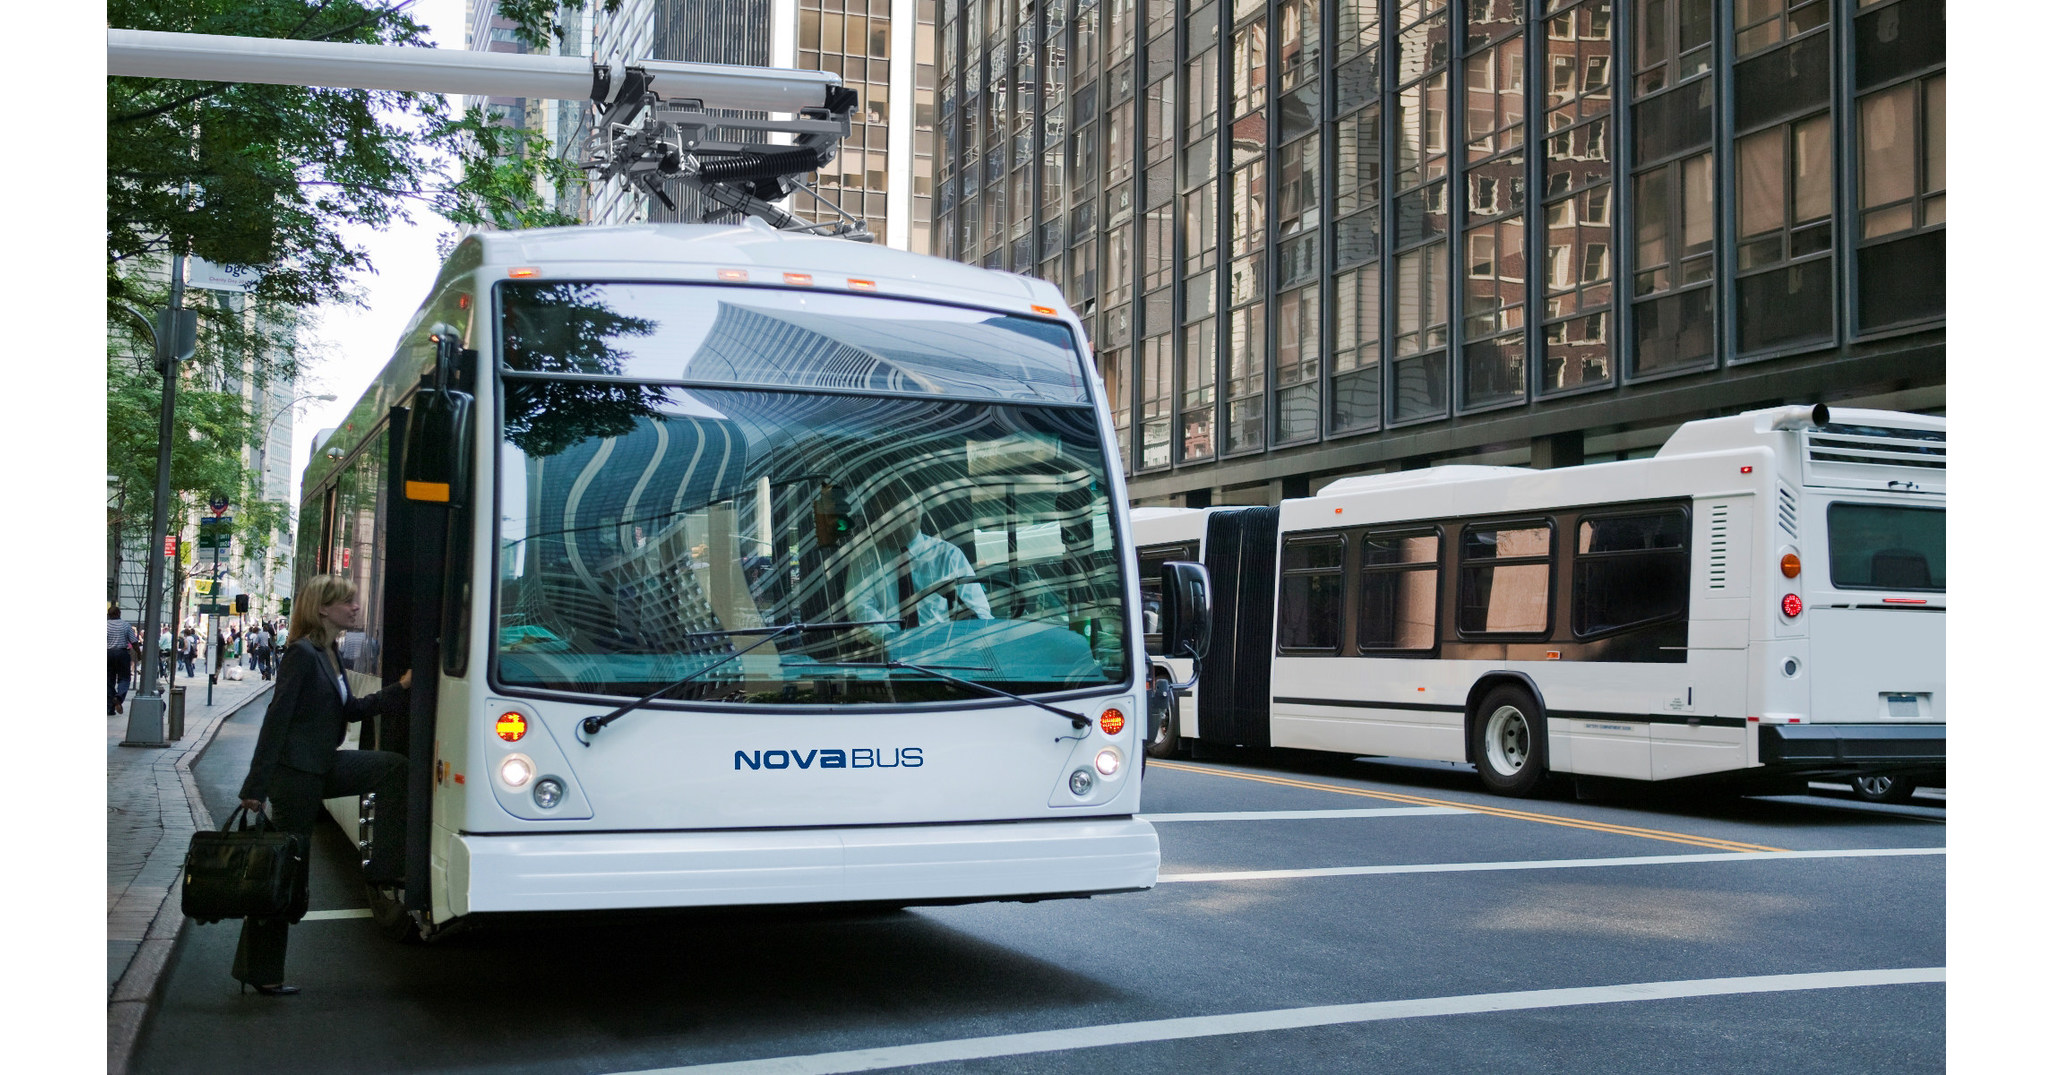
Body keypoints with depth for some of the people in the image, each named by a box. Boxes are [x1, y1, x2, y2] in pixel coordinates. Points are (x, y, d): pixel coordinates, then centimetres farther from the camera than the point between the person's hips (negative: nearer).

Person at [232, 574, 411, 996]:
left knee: (396, 767, -4)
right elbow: (276, 718, -18)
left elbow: (350, 708, 19)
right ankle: (260, 972, 10)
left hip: (323, 767, 9)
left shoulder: (330, 654, 12)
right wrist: (256, 785, -19)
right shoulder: (302, 654, -16)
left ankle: (383, 868, -2)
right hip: (295, 774, -9)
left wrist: (401, 689, 8)